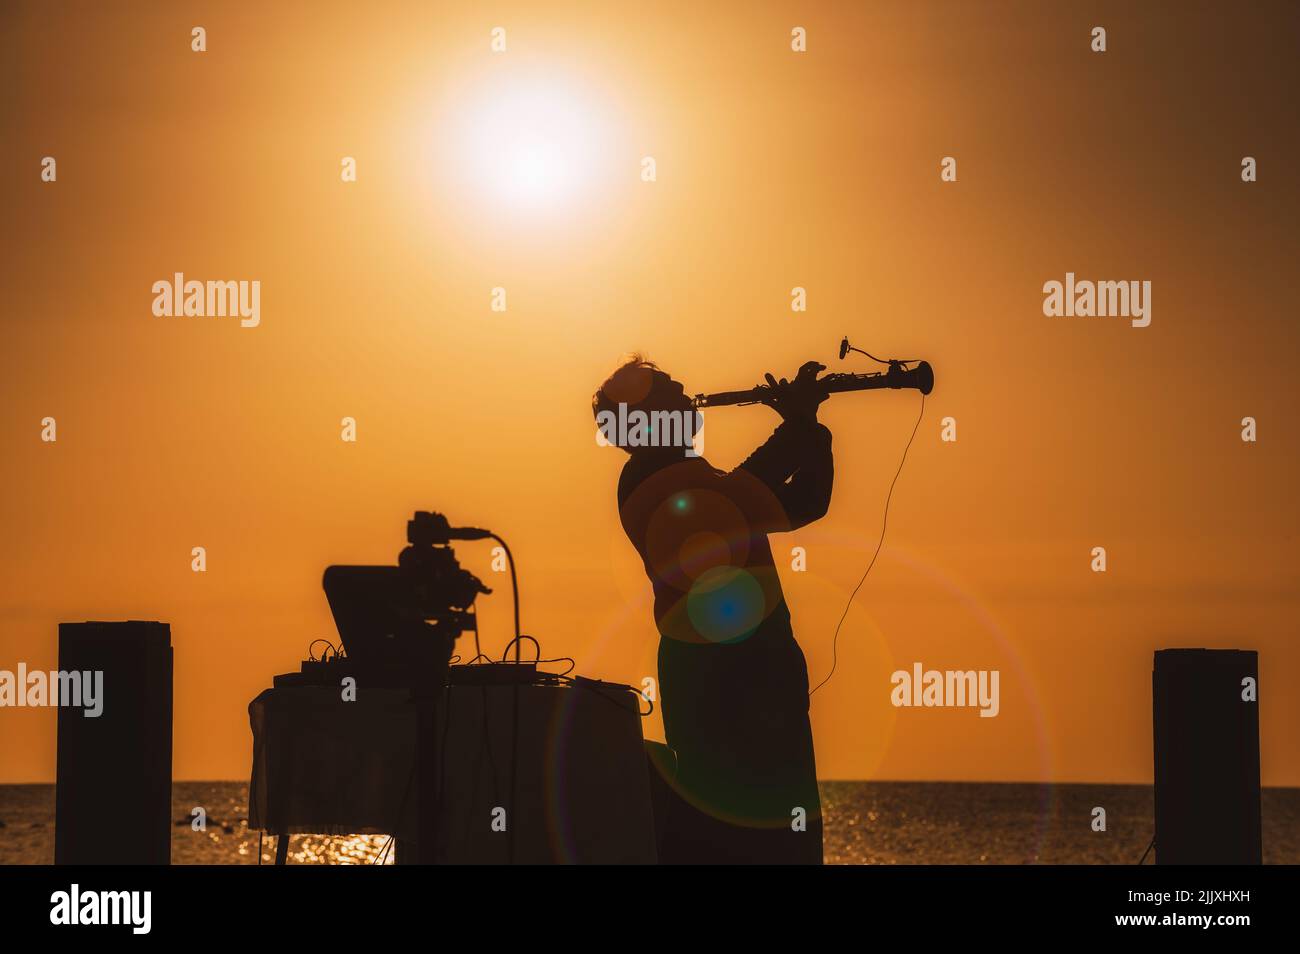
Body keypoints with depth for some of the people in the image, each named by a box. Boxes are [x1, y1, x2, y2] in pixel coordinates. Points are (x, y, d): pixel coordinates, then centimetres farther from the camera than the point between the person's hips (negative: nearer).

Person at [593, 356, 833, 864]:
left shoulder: (690, 478, 19)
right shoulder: (650, 482, -12)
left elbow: (803, 503, 20)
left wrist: (806, 422, 9)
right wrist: (797, 425, -12)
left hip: (748, 660, 10)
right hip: (722, 668, -10)